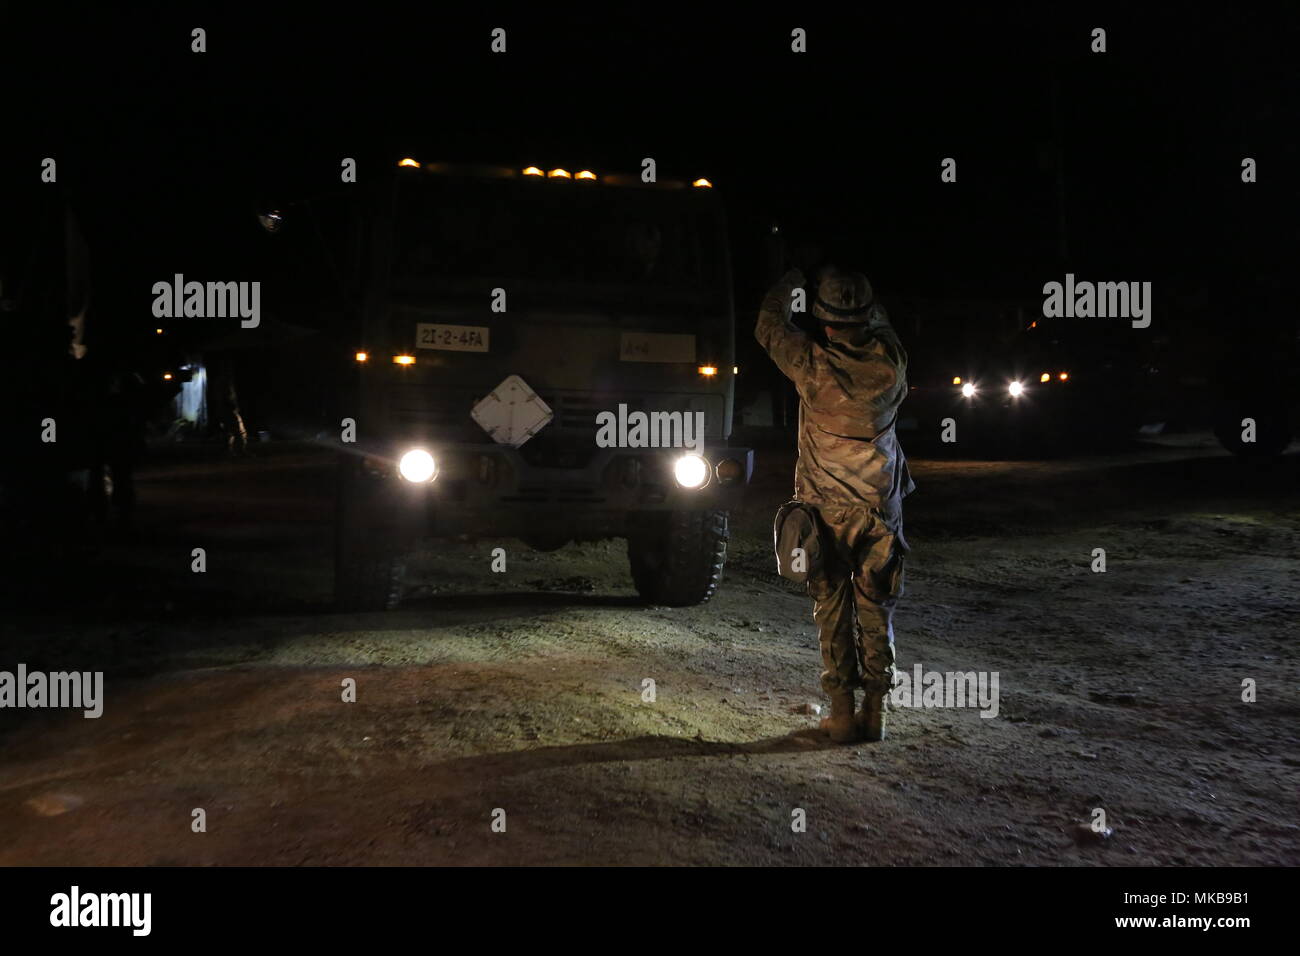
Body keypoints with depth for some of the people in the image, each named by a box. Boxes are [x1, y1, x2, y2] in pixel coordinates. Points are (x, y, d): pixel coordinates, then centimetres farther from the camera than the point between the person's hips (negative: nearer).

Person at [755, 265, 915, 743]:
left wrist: (790, 280, 15)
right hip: (880, 510, 2)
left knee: (832, 611, 6)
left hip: (827, 510, -2)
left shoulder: (813, 363, -16)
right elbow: (882, 323, 17)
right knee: (875, 612, 10)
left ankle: (842, 713, 7)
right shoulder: (889, 361, -8)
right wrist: (863, 296, 27)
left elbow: (770, 327, 2)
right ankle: (875, 711, 14)